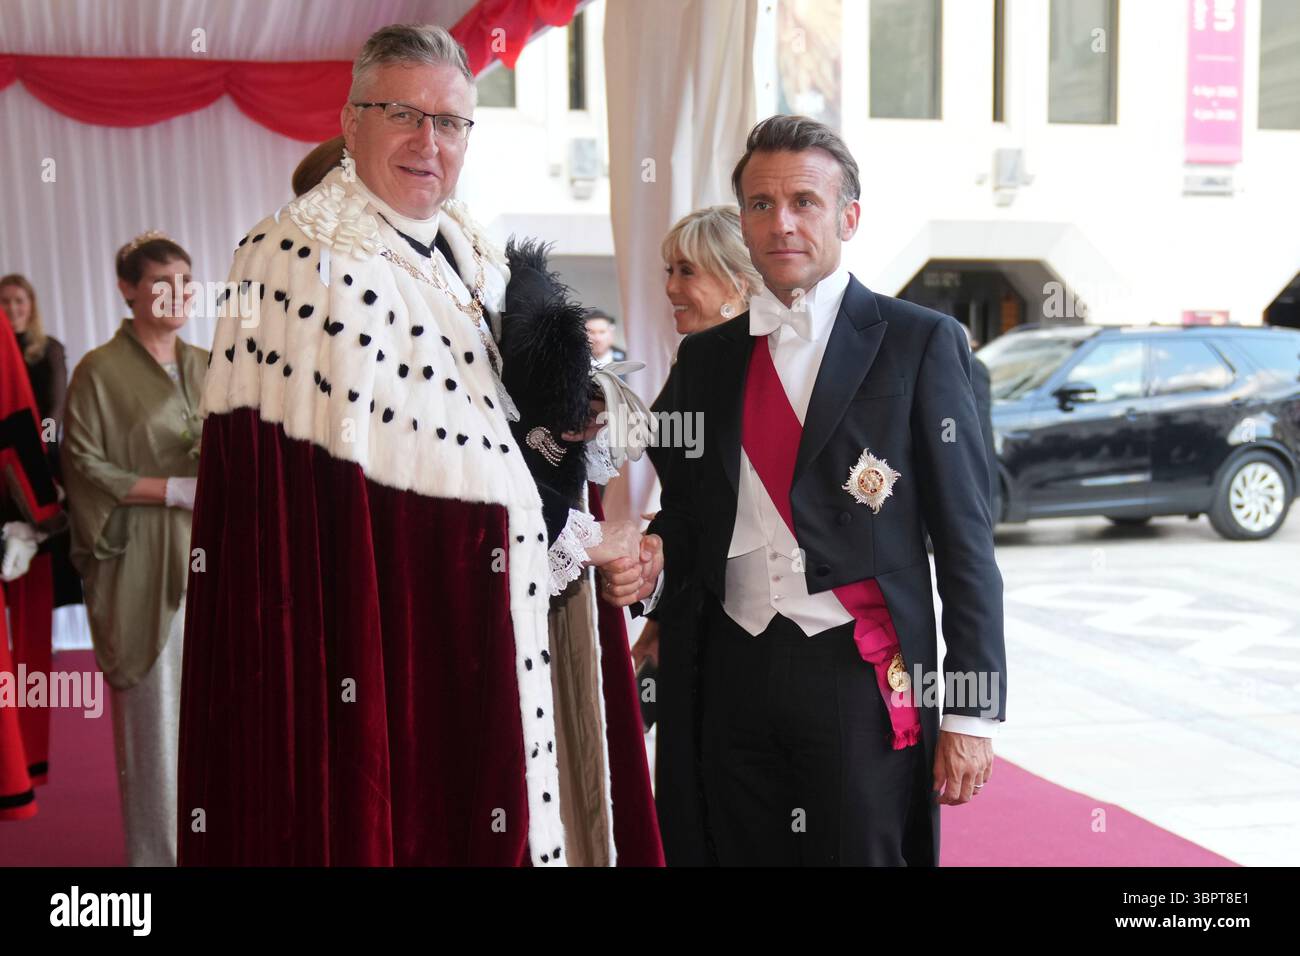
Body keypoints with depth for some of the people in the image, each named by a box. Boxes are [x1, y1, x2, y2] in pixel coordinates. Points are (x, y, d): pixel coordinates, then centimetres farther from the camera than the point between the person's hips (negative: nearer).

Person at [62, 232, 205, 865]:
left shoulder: (206, 366, 14)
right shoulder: (100, 371, -2)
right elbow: (84, 466, -6)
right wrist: (173, 490, -14)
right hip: (143, 565, -4)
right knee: (154, 707, -1)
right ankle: (156, 848, 10)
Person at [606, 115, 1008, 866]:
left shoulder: (921, 343, -2)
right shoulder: (706, 357, 11)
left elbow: (965, 540, -4)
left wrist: (971, 711, -8)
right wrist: (654, 561, -6)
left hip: (863, 674, -4)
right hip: (734, 674, 4)